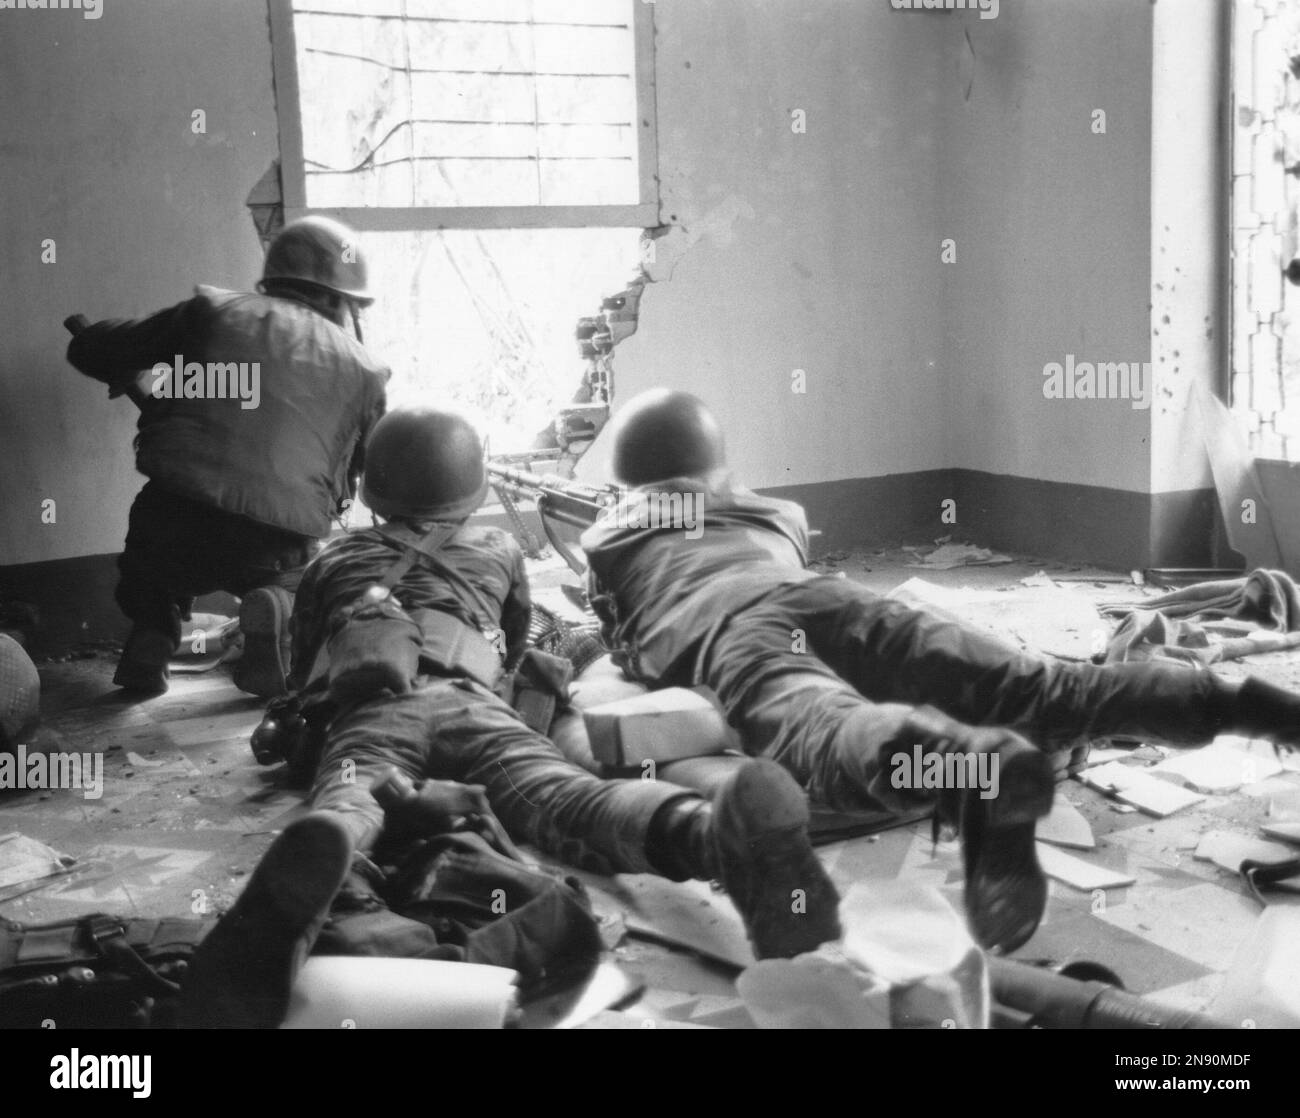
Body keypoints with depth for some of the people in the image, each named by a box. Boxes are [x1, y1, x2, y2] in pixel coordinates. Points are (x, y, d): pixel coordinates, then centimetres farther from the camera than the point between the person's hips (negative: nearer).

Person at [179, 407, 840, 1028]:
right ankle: (707, 831, -59)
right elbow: (515, 650, 52)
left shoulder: (332, 562, 35)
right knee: (555, 793, -26)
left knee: (345, 804, -29)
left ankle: (297, 885, -69)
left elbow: (302, 676, 43)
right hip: (470, 702, 0)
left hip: (370, 712, 0)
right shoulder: (498, 549, 36)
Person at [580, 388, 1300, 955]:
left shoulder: (605, 539, 34)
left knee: (831, 731, -36)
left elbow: (620, 646, 41)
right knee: (1036, 692, -7)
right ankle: (1234, 702, -27)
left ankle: (971, 768, -68)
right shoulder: (769, 511, 42)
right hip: (825, 598, 4)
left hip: (725, 634, -4)